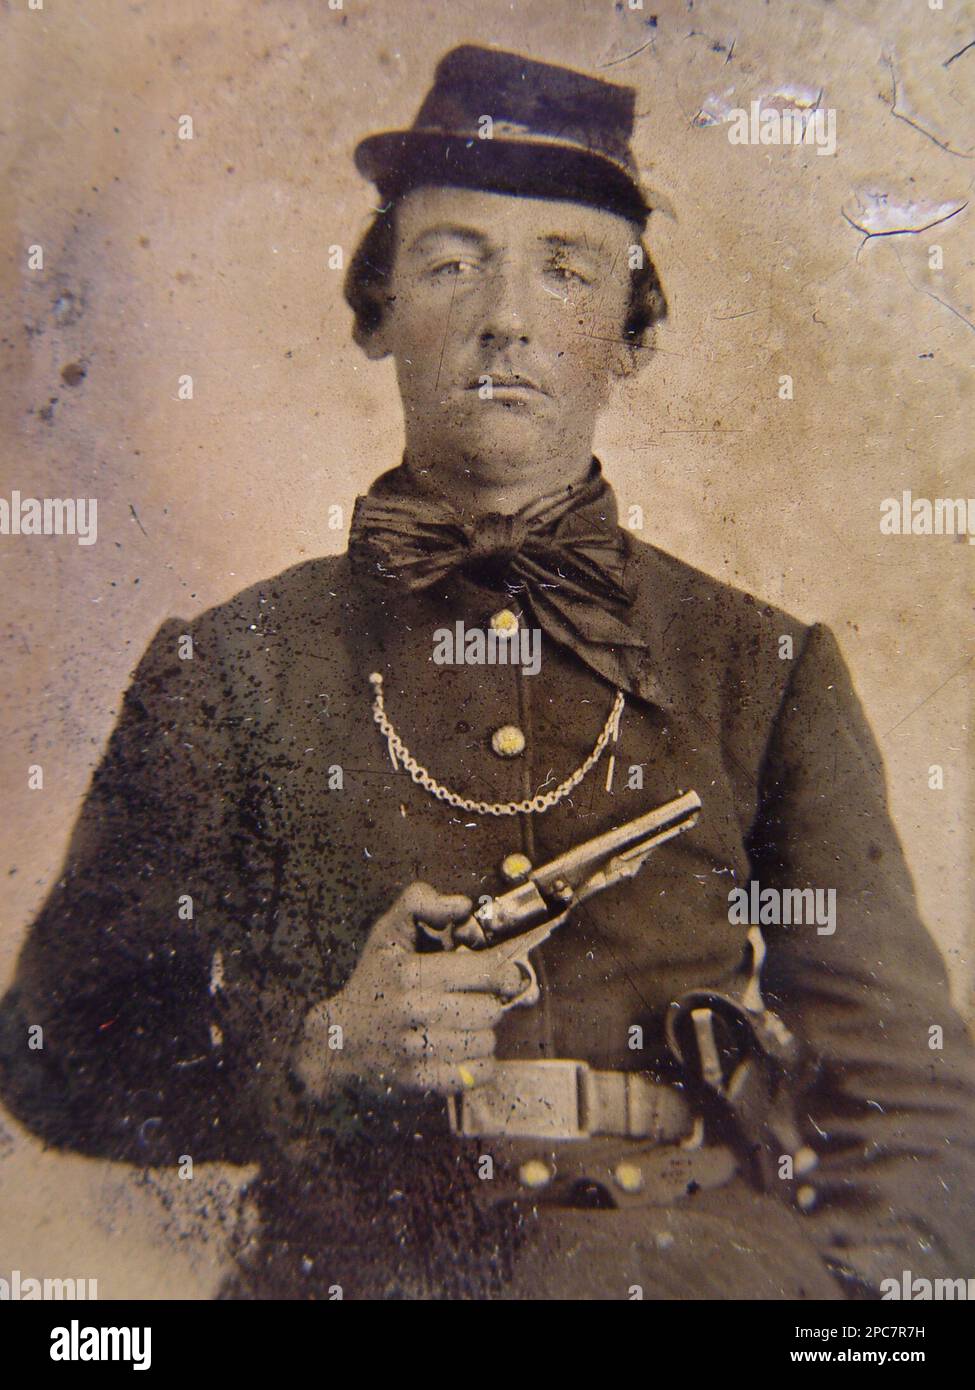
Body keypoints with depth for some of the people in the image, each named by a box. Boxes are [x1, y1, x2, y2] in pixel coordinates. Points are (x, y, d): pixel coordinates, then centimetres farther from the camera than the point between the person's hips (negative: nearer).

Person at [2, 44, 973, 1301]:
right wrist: (321, 1049, -12)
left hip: (705, 1250, 2)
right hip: (360, 1256, 0)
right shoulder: (229, 668, 3)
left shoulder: (767, 670, 5)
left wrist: (874, 1287, -10)